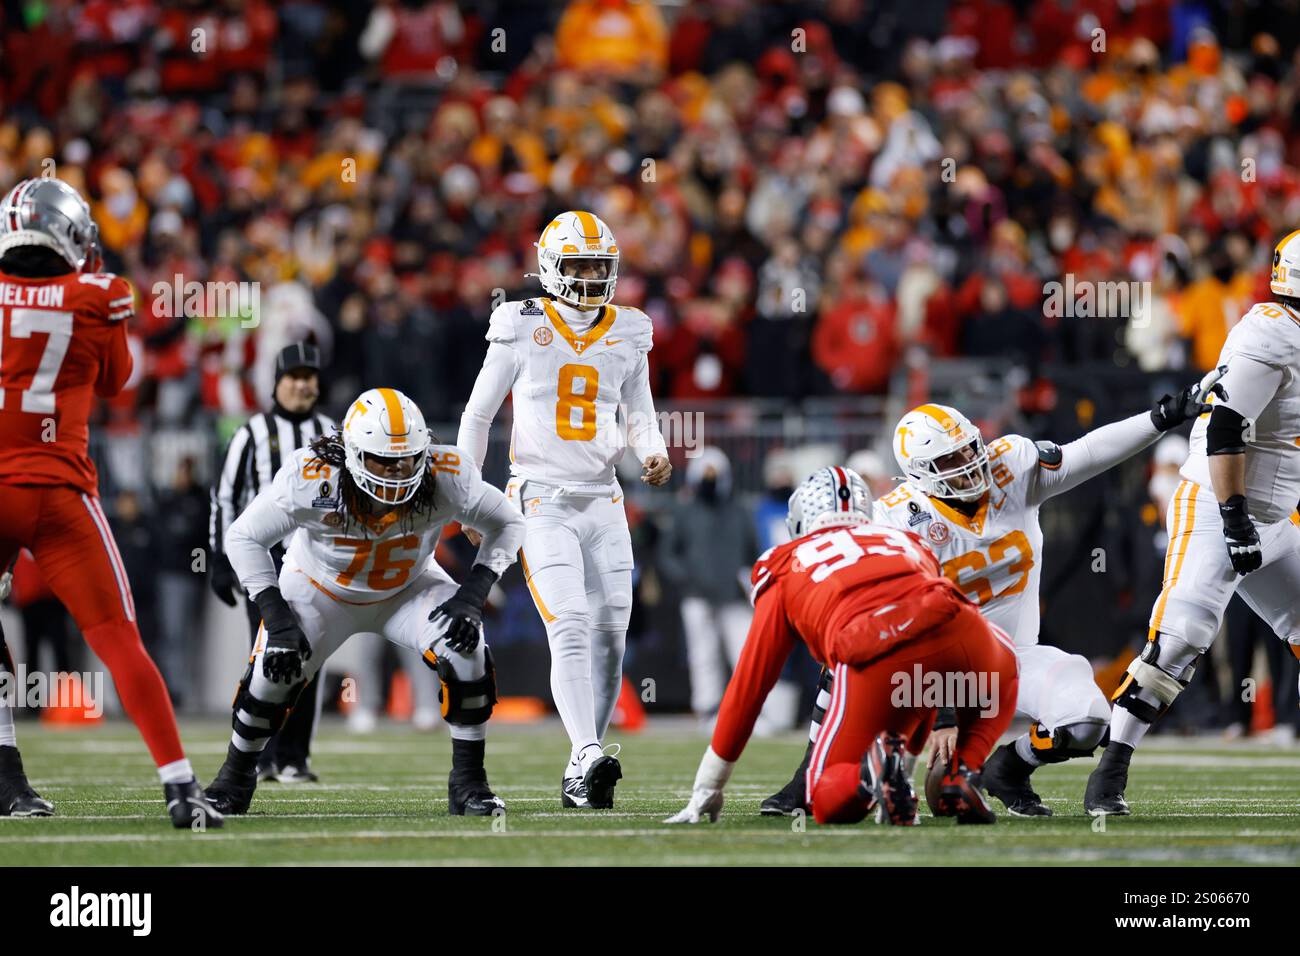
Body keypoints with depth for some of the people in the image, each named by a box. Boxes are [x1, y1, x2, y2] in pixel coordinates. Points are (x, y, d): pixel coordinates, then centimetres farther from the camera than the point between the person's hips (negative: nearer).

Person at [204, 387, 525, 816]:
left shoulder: (446, 477, -31)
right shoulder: (312, 479, -35)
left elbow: (507, 524, -13)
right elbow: (244, 537, -22)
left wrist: (473, 595, -26)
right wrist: (276, 616, -29)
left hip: (408, 587, 1)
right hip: (321, 587, -1)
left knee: (467, 653, -23)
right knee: (275, 669, -17)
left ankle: (468, 783, -6)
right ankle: (234, 779, 13)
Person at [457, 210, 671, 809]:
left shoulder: (627, 335, 7)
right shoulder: (523, 330, -4)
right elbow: (478, 415, 4)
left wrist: (653, 453, -5)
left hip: (602, 501, 5)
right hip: (542, 501, -5)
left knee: (609, 636, 0)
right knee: (571, 630, -19)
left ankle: (581, 777, 8)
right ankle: (589, 756, -31)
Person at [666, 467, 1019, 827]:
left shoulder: (787, 567, 30)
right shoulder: (910, 544, 38)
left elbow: (747, 688, 31)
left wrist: (705, 793, 39)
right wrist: (912, 752, 61)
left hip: (874, 658, -2)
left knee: (830, 803, 17)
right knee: (1001, 672, 39)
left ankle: (873, 771, -17)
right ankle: (961, 779, 13)